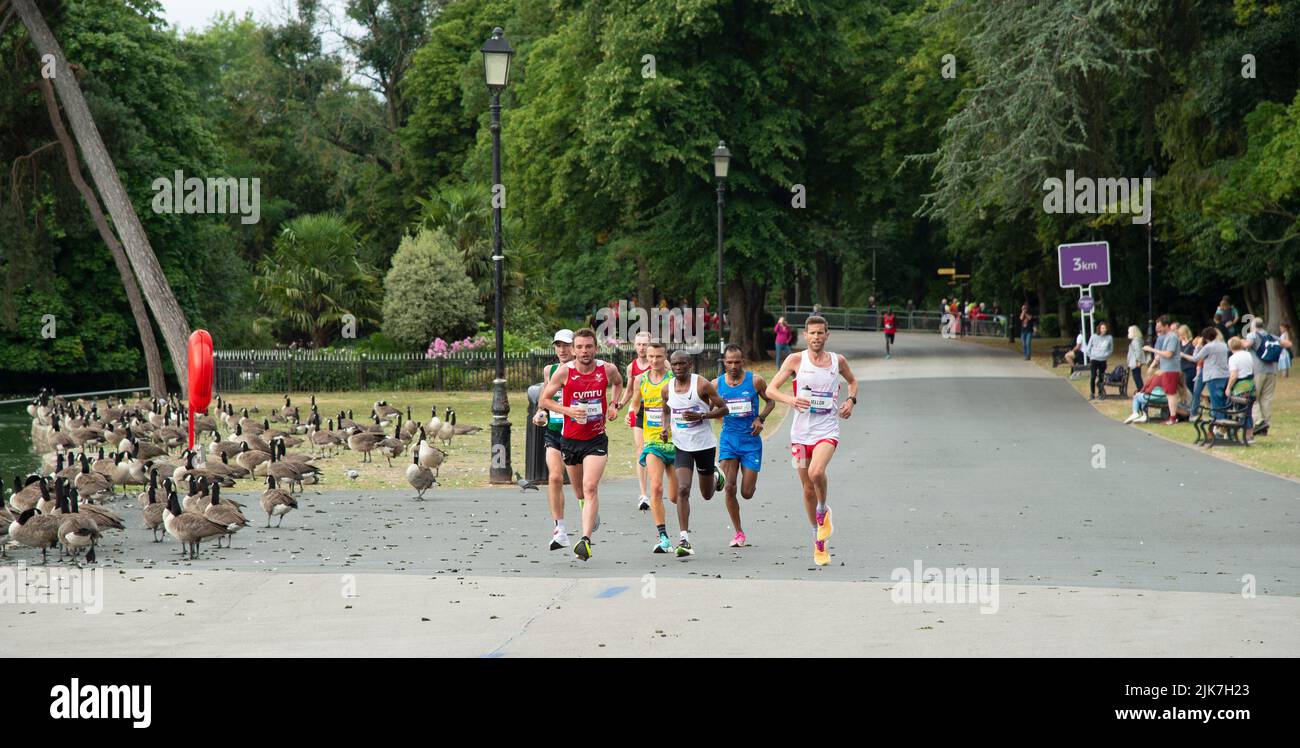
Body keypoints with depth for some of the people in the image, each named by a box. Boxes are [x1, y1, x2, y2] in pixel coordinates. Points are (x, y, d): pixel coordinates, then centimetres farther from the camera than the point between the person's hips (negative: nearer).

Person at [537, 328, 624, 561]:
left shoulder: (607, 370, -5)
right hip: (570, 439, 1)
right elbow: (543, 400, -2)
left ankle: (586, 540, -24)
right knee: (580, 489, 16)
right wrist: (568, 410, -17)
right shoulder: (564, 372, -10)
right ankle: (591, 514, 50)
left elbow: (618, 383, 20)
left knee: (590, 488, -18)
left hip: (596, 439, -1)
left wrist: (613, 404, 4)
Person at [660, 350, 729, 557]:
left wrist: (701, 415, -22)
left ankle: (715, 472, 50)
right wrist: (665, 429, -1)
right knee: (682, 490, -16)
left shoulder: (702, 384, -12)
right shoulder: (667, 389, 0)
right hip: (681, 445, 2)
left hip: (705, 444, -2)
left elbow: (723, 408, -8)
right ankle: (685, 539, -16)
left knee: (707, 495, 13)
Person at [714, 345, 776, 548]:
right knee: (729, 487, -13)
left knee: (747, 493, -2)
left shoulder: (755, 381, -5)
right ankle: (738, 533, 1)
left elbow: (770, 402, 7)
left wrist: (760, 419, -8)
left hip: (751, 440, -1)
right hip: (728, 440, 1)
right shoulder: (716, 384, -1)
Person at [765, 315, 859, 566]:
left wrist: (851, 400, 6)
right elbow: (771, 390, -2)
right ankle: (819, 540, 24)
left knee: (816, 472, -30)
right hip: (801, 432, 1)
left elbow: (852, 381, 26)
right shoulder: (796, 360, -1)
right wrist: (791, 400, -21)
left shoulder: (838, 361, 5)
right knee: (808, 490, 7)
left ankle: (823, 510, 0)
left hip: (827, 430, -1)